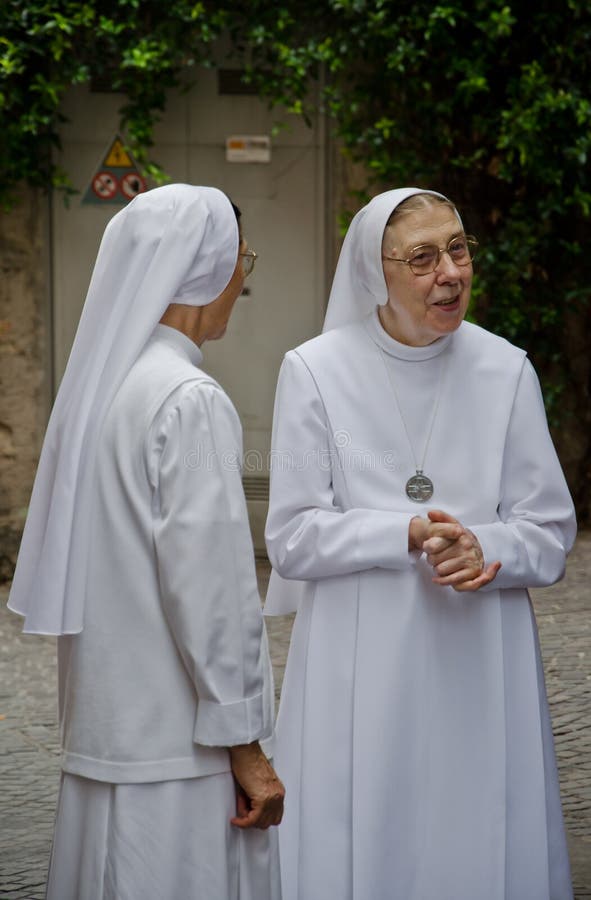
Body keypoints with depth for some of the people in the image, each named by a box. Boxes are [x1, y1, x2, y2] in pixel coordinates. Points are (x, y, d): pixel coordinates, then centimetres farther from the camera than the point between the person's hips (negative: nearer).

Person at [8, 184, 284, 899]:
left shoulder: (96, 385, 9)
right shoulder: (189, 399, -16)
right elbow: (208, 582, -19)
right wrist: (243, 742, -13)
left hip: (103, 727, 8)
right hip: (176, 746, -8)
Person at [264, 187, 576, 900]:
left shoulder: (505, 371, 1)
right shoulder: (315, 372, -4)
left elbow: (550, 533, 3)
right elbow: (291, 539, -5)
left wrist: (484, 550, -17)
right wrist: (410, 536, -17)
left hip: (479, 662, 2)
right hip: (358, 668, -1)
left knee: (476, 842, 7)